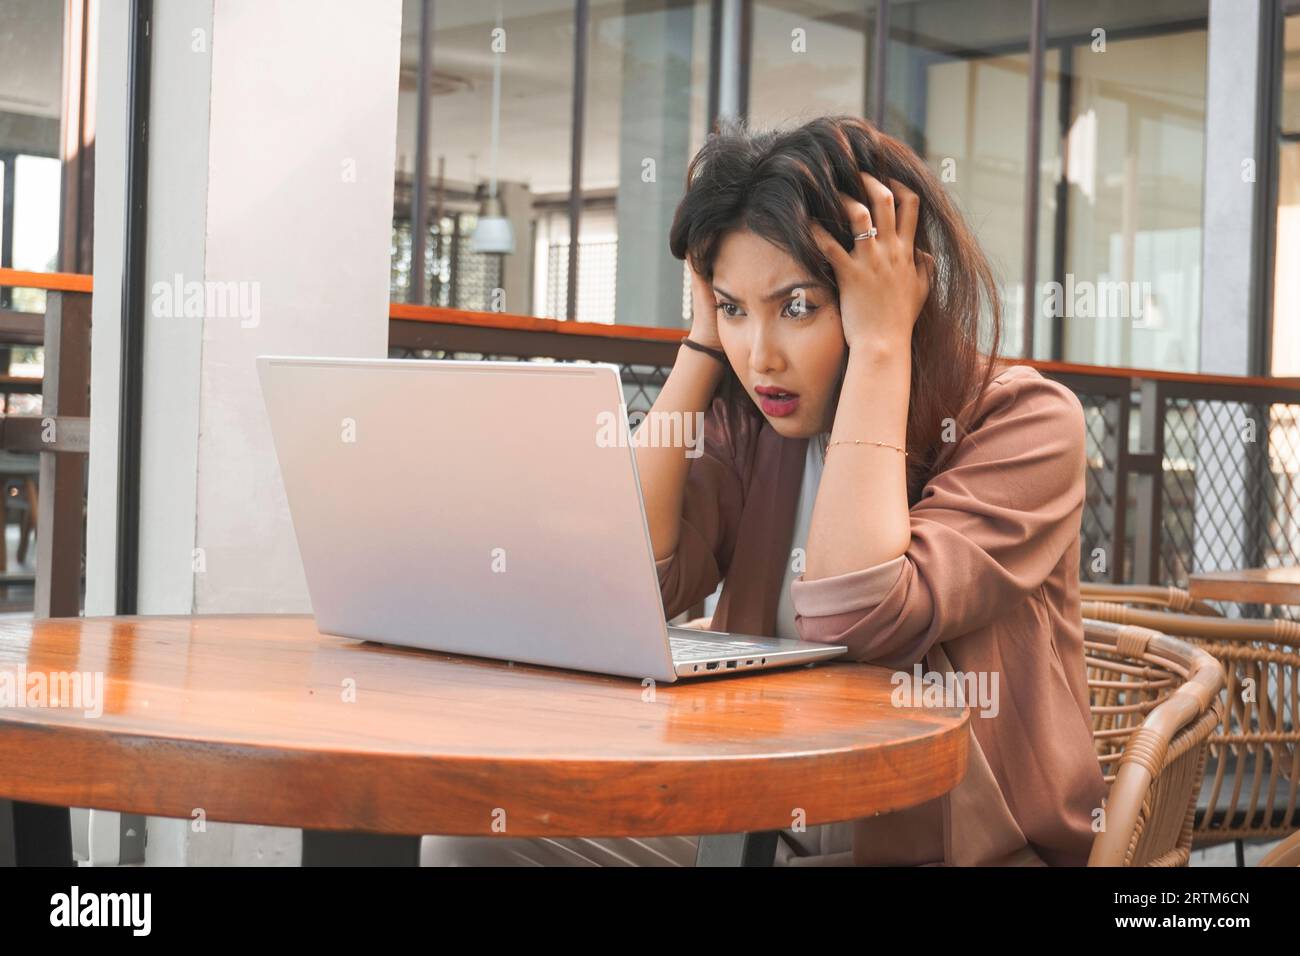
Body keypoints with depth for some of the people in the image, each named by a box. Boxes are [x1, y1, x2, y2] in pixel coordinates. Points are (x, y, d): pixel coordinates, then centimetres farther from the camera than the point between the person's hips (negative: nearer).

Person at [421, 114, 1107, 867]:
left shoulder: (1023, 423, -12)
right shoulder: (751, 420, 2)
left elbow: (855, 625, -28)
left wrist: (878, 346, -22)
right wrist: (704, 344, -8)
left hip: (960, 847, -4)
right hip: (769, 832, 5)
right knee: (481, 832, -15)